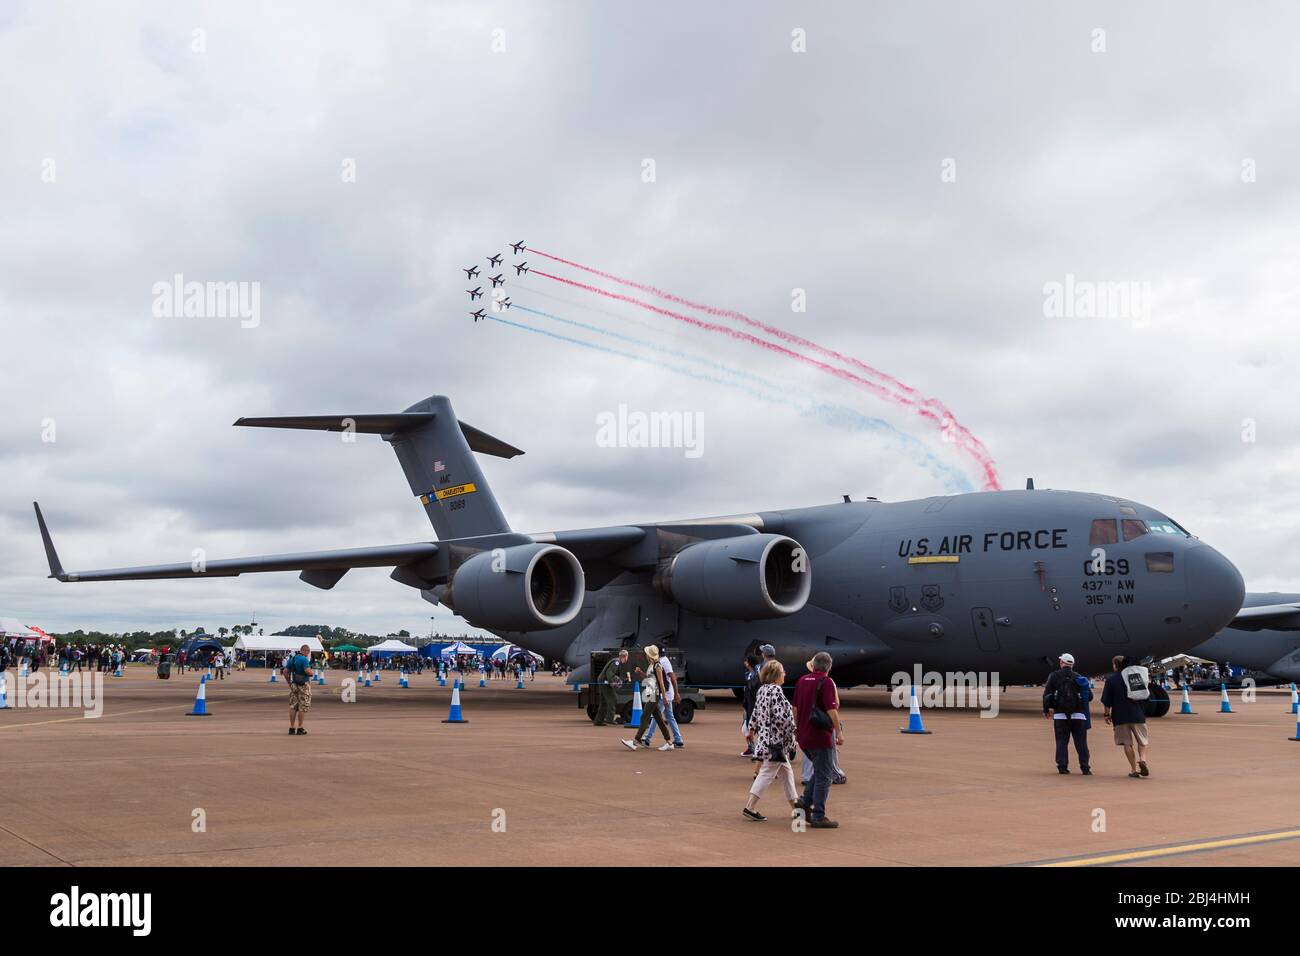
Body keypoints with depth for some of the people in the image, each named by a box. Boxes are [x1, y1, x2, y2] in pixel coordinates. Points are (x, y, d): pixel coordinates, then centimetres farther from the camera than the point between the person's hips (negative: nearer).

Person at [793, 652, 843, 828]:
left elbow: (795, 708, 15)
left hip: (803, 735, 7)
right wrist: (839, 732, -13)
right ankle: (818, 817, 2)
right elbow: (831, 710, -19)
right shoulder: (826, 682, -13)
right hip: (820, 735, -7)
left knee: (819, 771, 24)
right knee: (823, 776, 1)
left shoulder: (802, 680, 9)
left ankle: (805, 802, 19)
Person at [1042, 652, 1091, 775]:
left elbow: (1047, 694, -1)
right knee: (1081, 742, 4)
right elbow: (1089, 696, 5)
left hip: (1060, 715, -1)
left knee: (1061, 742, 5)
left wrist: (1046, 710, 11)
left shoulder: (1054, 676, 1)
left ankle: (1062, 767, 0)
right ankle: (1085, 768, 2)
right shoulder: (1079, 678, 6)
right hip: (1078, 714, 1)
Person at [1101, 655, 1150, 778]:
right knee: (1142, 741, 13)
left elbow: (1106, 701, -3)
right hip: (1138, 715, 2)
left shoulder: (1111, 680, -2)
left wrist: (1107, 714, 6)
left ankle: (1133, 769, 3)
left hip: (1120, 716, -2)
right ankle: (1142, 759, -13)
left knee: (1127, 743, 5)